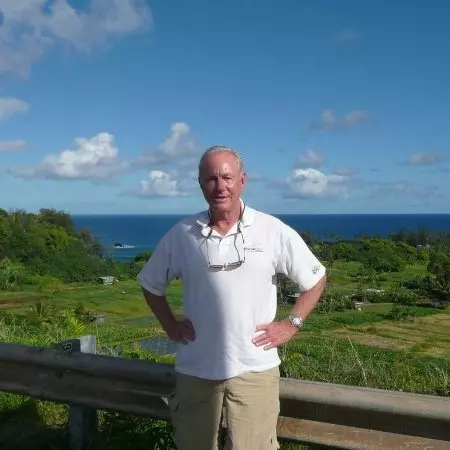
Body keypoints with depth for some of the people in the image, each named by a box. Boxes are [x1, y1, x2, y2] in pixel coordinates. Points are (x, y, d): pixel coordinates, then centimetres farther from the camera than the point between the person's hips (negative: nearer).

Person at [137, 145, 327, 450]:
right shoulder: (181, 234, -1)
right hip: (196, 370, 2)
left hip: (255, 369, -2)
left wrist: (291, 325, -1)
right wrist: (170, 326, 5)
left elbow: (316, 279, 5)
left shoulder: (274, 231, -5)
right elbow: (151, 284, 14)